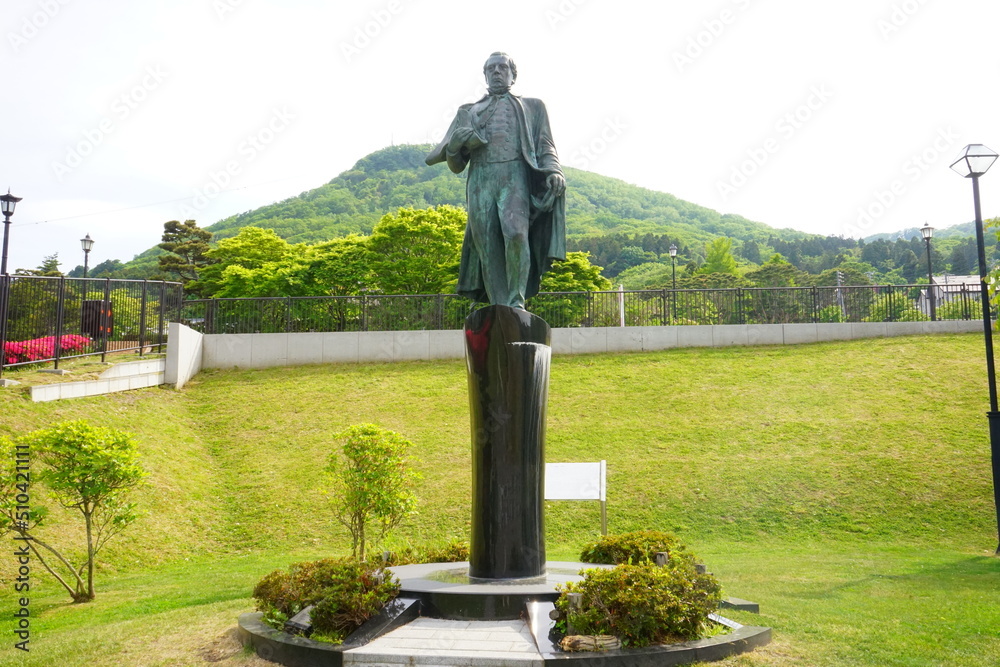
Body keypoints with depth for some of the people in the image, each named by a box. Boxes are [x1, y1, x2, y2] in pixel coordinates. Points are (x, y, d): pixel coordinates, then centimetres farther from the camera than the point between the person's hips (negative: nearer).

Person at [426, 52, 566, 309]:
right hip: (480, 181, 2)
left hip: (515, 176, -2)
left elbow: (545, 147, 14)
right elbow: (456, 166, 22)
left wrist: (553, 171, -8)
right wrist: (455, 144, -1)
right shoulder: (468, 112, 29)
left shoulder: (532, 107, 26)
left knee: (515, 233, -26)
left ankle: (516, 302, -22)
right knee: (488, 248, -8)